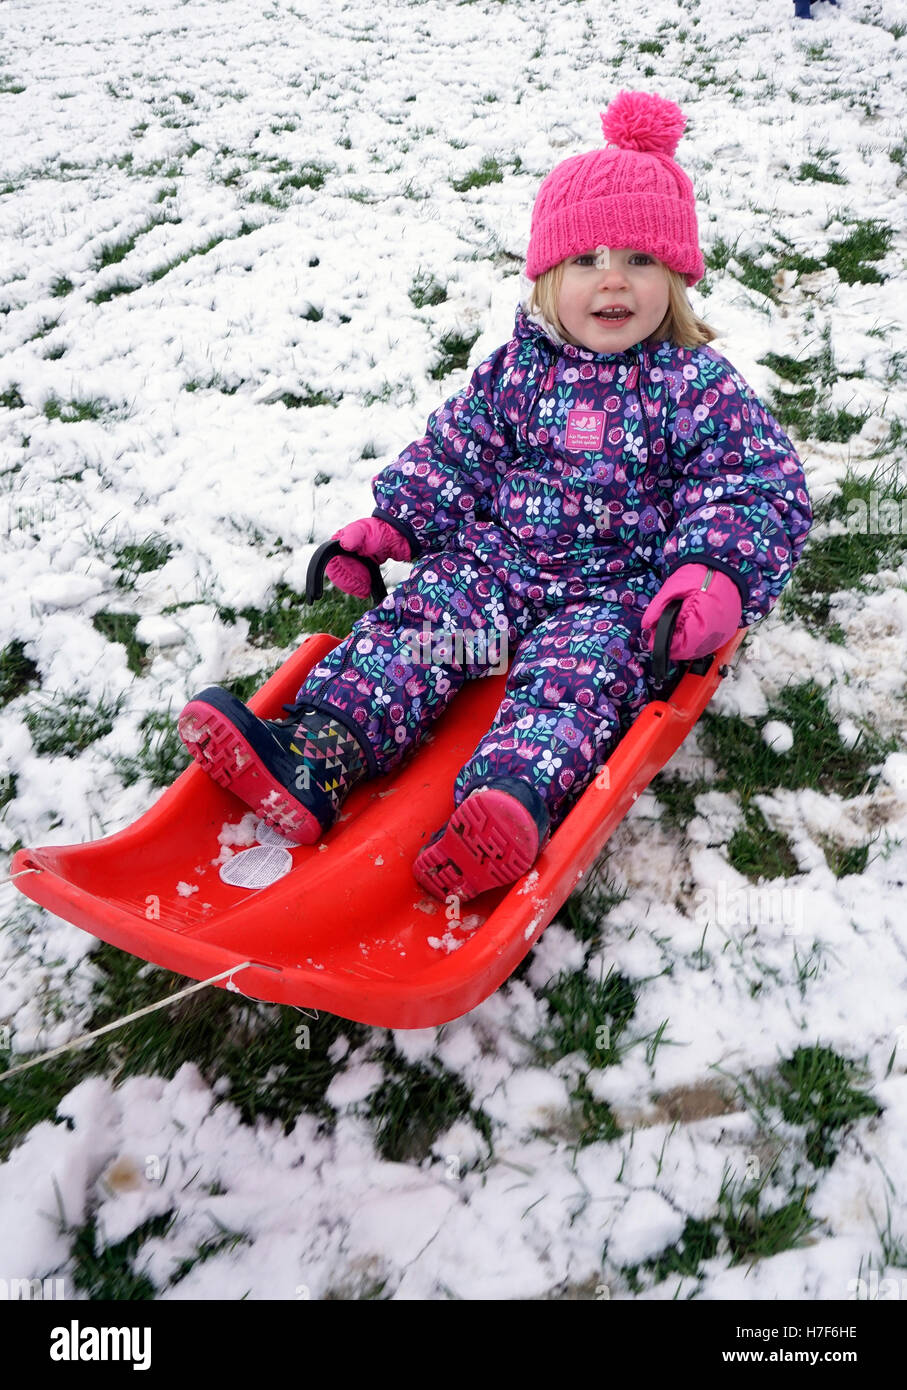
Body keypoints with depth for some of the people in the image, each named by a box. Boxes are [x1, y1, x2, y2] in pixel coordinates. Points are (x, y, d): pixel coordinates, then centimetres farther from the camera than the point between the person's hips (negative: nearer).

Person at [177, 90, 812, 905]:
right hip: (498, 559, 4)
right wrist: (392, 524, 1)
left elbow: (759, 487, -4)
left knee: (573, 674, -32)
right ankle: (309, 758, -32)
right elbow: (453, 454, 15)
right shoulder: (520, 369, 9)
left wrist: (716, 573, -23)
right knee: (412, 623, -18)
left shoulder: (699, 387, -1)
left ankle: (512, 808, -57)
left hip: (616, 590, -3)